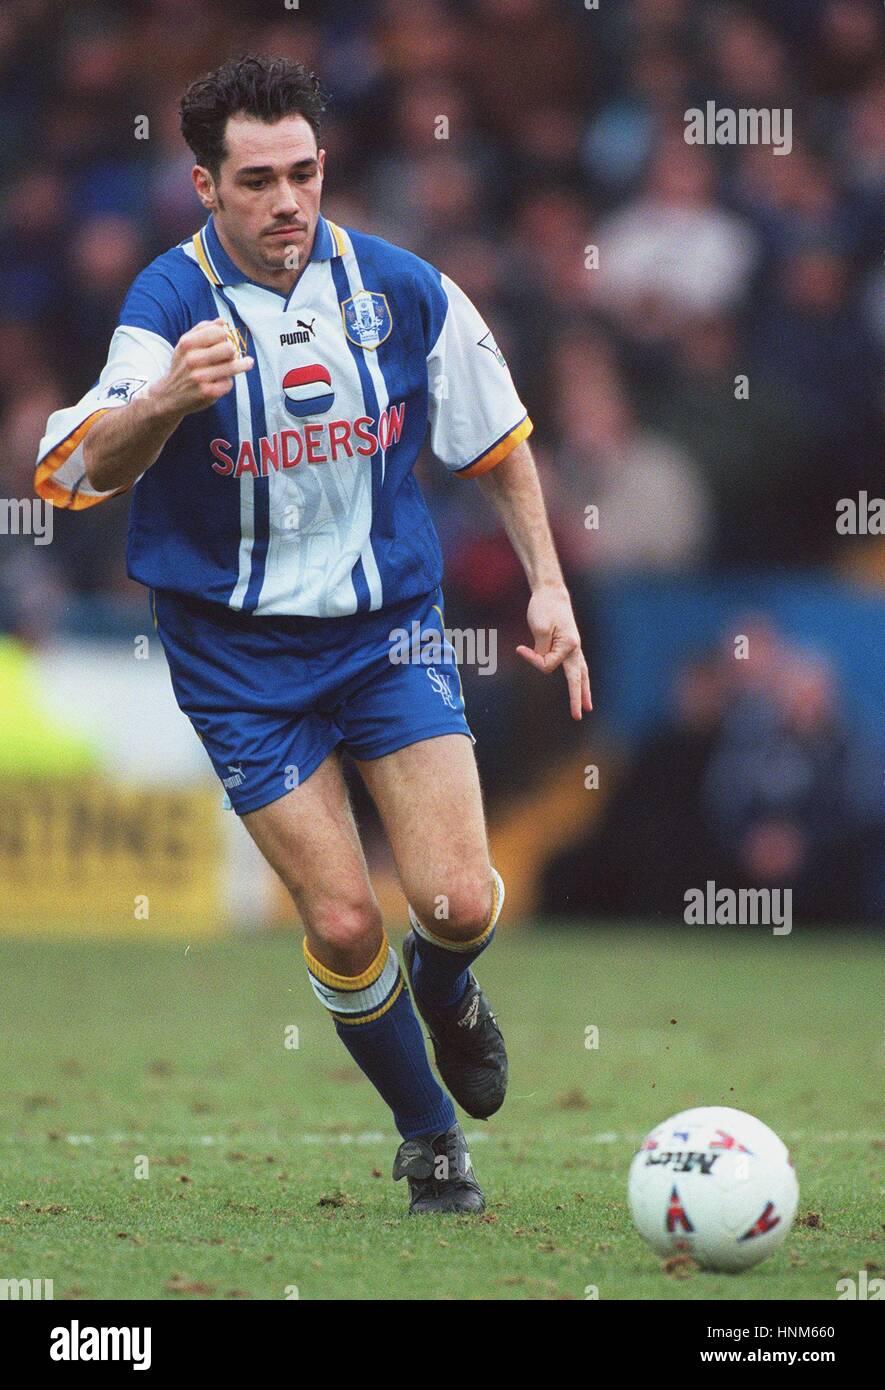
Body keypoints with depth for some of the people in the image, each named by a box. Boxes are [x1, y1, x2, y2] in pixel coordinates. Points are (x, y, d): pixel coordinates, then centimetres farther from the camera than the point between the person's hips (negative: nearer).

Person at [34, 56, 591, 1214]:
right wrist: (168, 400, -54)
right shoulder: (173, 304, -18)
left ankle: (445, 985, 28)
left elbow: (496, 440, 11)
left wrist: (546, 583, 5)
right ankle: (429, 1139, 18)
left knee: (458, 900, -11)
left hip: (390, 624, 2)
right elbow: (78, 471, -34)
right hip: (239, 649, -2)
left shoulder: (403, 291, -7)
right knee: (344, 925, -7)